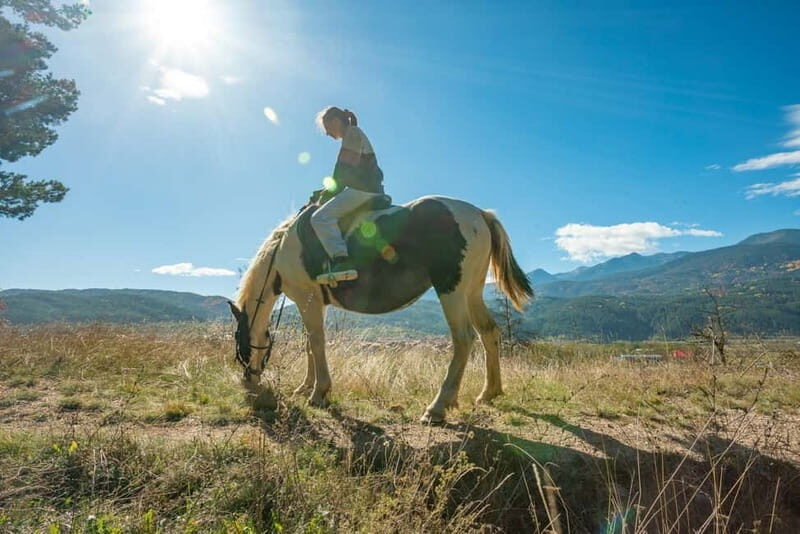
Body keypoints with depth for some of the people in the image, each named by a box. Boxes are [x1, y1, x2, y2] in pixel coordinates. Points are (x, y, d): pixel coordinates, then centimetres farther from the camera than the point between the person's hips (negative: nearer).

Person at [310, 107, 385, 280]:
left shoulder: (352, 132, -1)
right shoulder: (355, 135, 28)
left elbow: (345, 169, -11)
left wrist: (330, 190, -4)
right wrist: (329, 190, 19)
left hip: (362, 189, -11)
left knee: (321, 217, -21)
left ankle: (341, 259, -35)